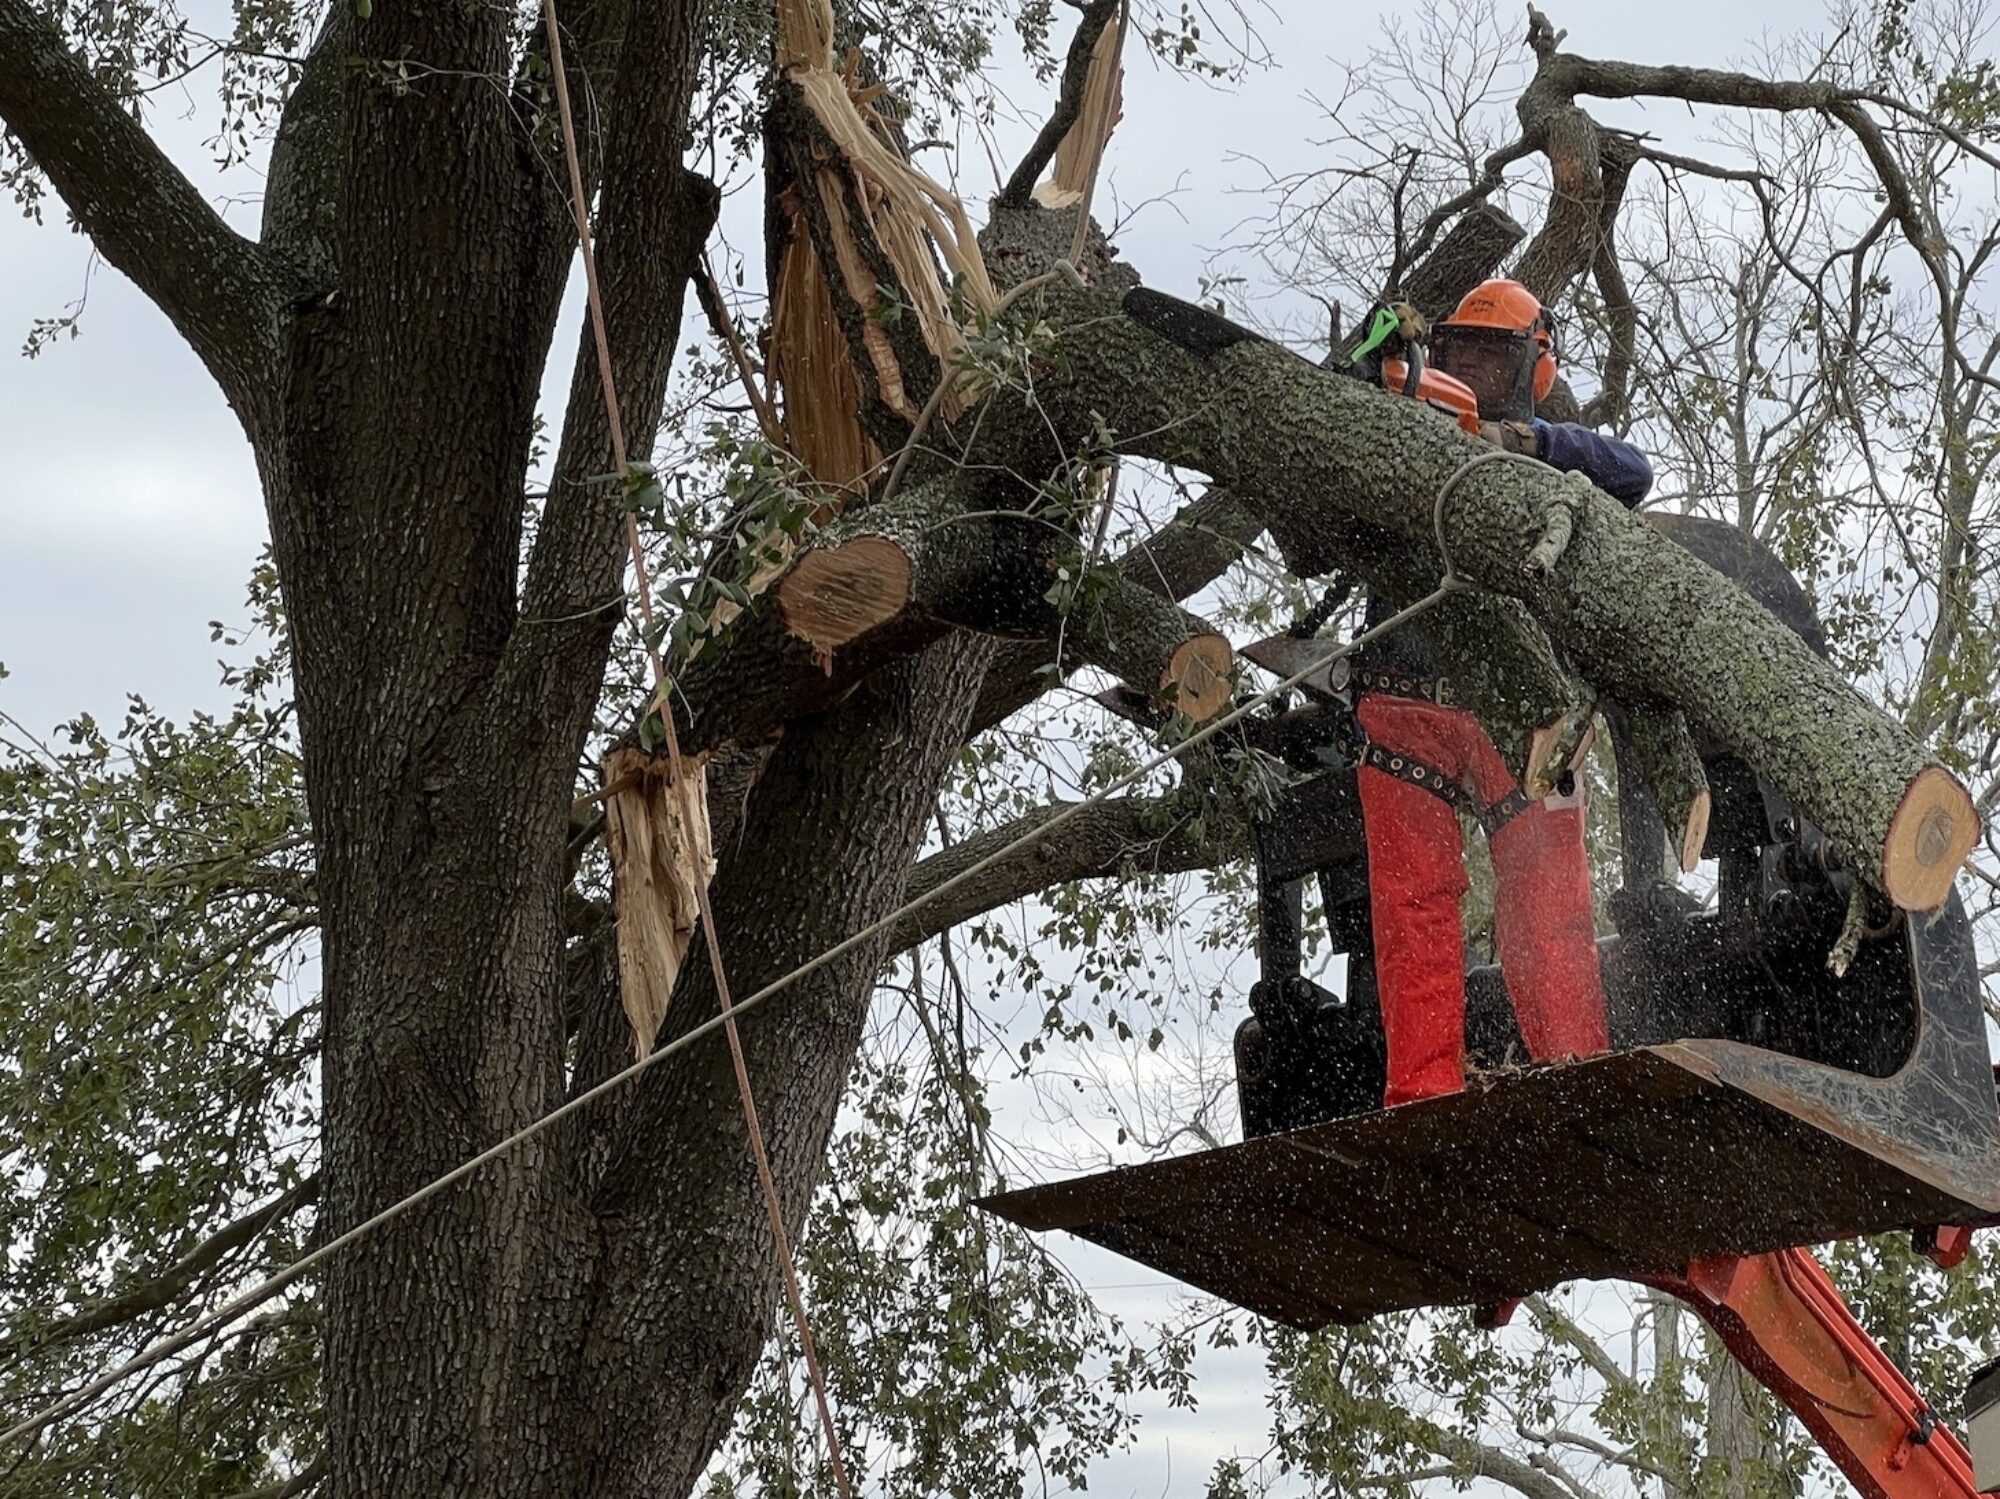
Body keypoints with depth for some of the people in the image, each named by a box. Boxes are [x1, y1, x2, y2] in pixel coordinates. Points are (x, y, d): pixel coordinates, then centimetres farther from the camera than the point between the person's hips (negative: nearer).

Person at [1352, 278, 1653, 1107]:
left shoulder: (1551, 465, 14)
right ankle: (1424, 1094, -6)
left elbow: (1632, 473, -6)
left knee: (1547, 913, -5)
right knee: (1413, 907, -5)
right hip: (1408, 704, 1)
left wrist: (1526, 438, -21)